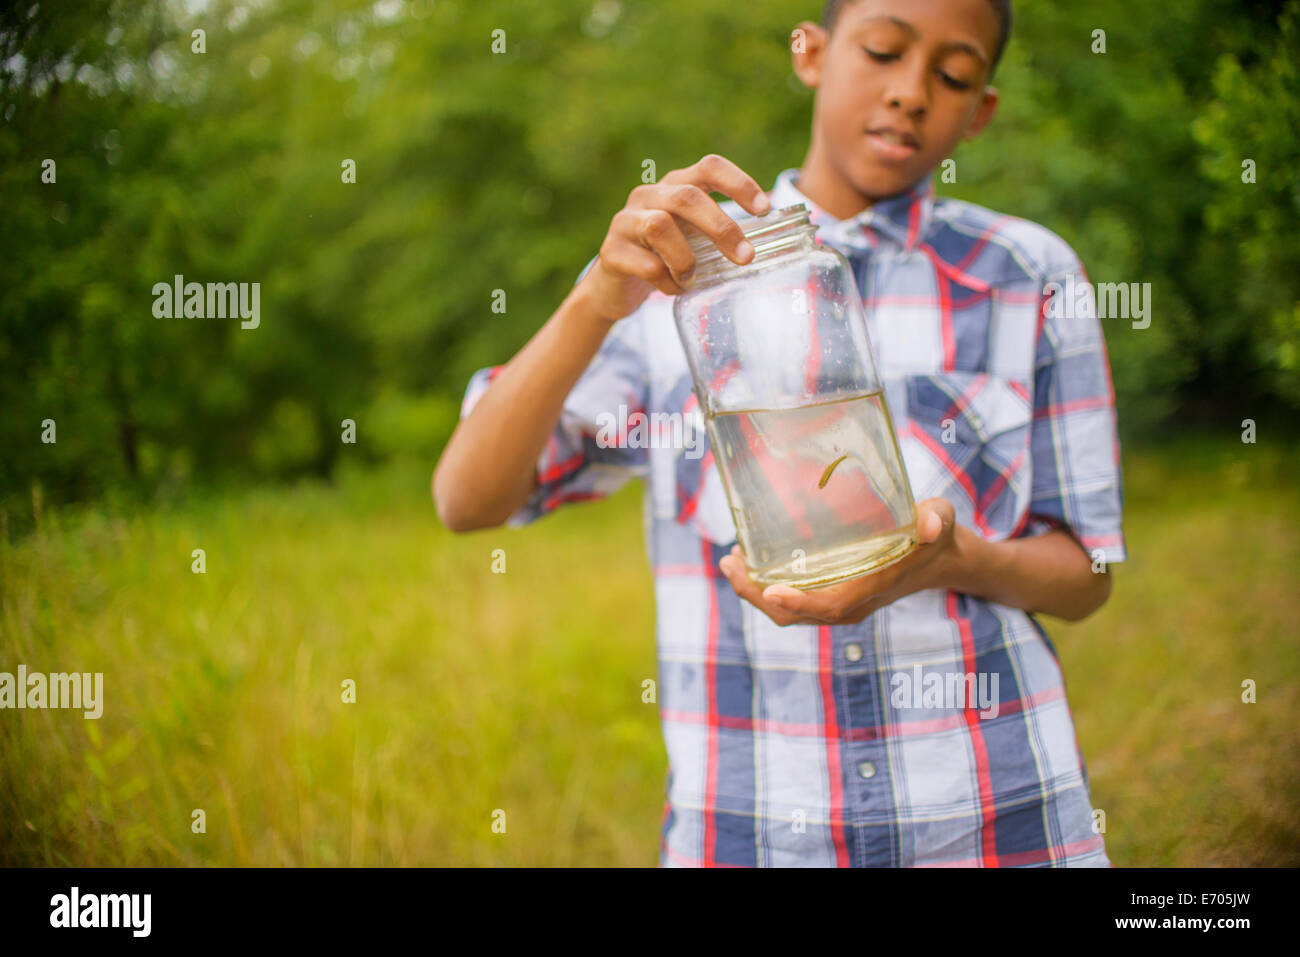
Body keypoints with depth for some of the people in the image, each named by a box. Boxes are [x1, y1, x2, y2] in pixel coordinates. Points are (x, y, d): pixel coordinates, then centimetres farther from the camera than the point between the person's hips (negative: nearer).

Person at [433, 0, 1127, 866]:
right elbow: (467, 500, -8)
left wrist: (954, 560, -20)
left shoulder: (1033, 277, 1)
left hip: (996, 818, 0)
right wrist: (598, 299, -23)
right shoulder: (678, 270, 1)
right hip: (745, 826, 0)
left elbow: (1085, 576, 2)